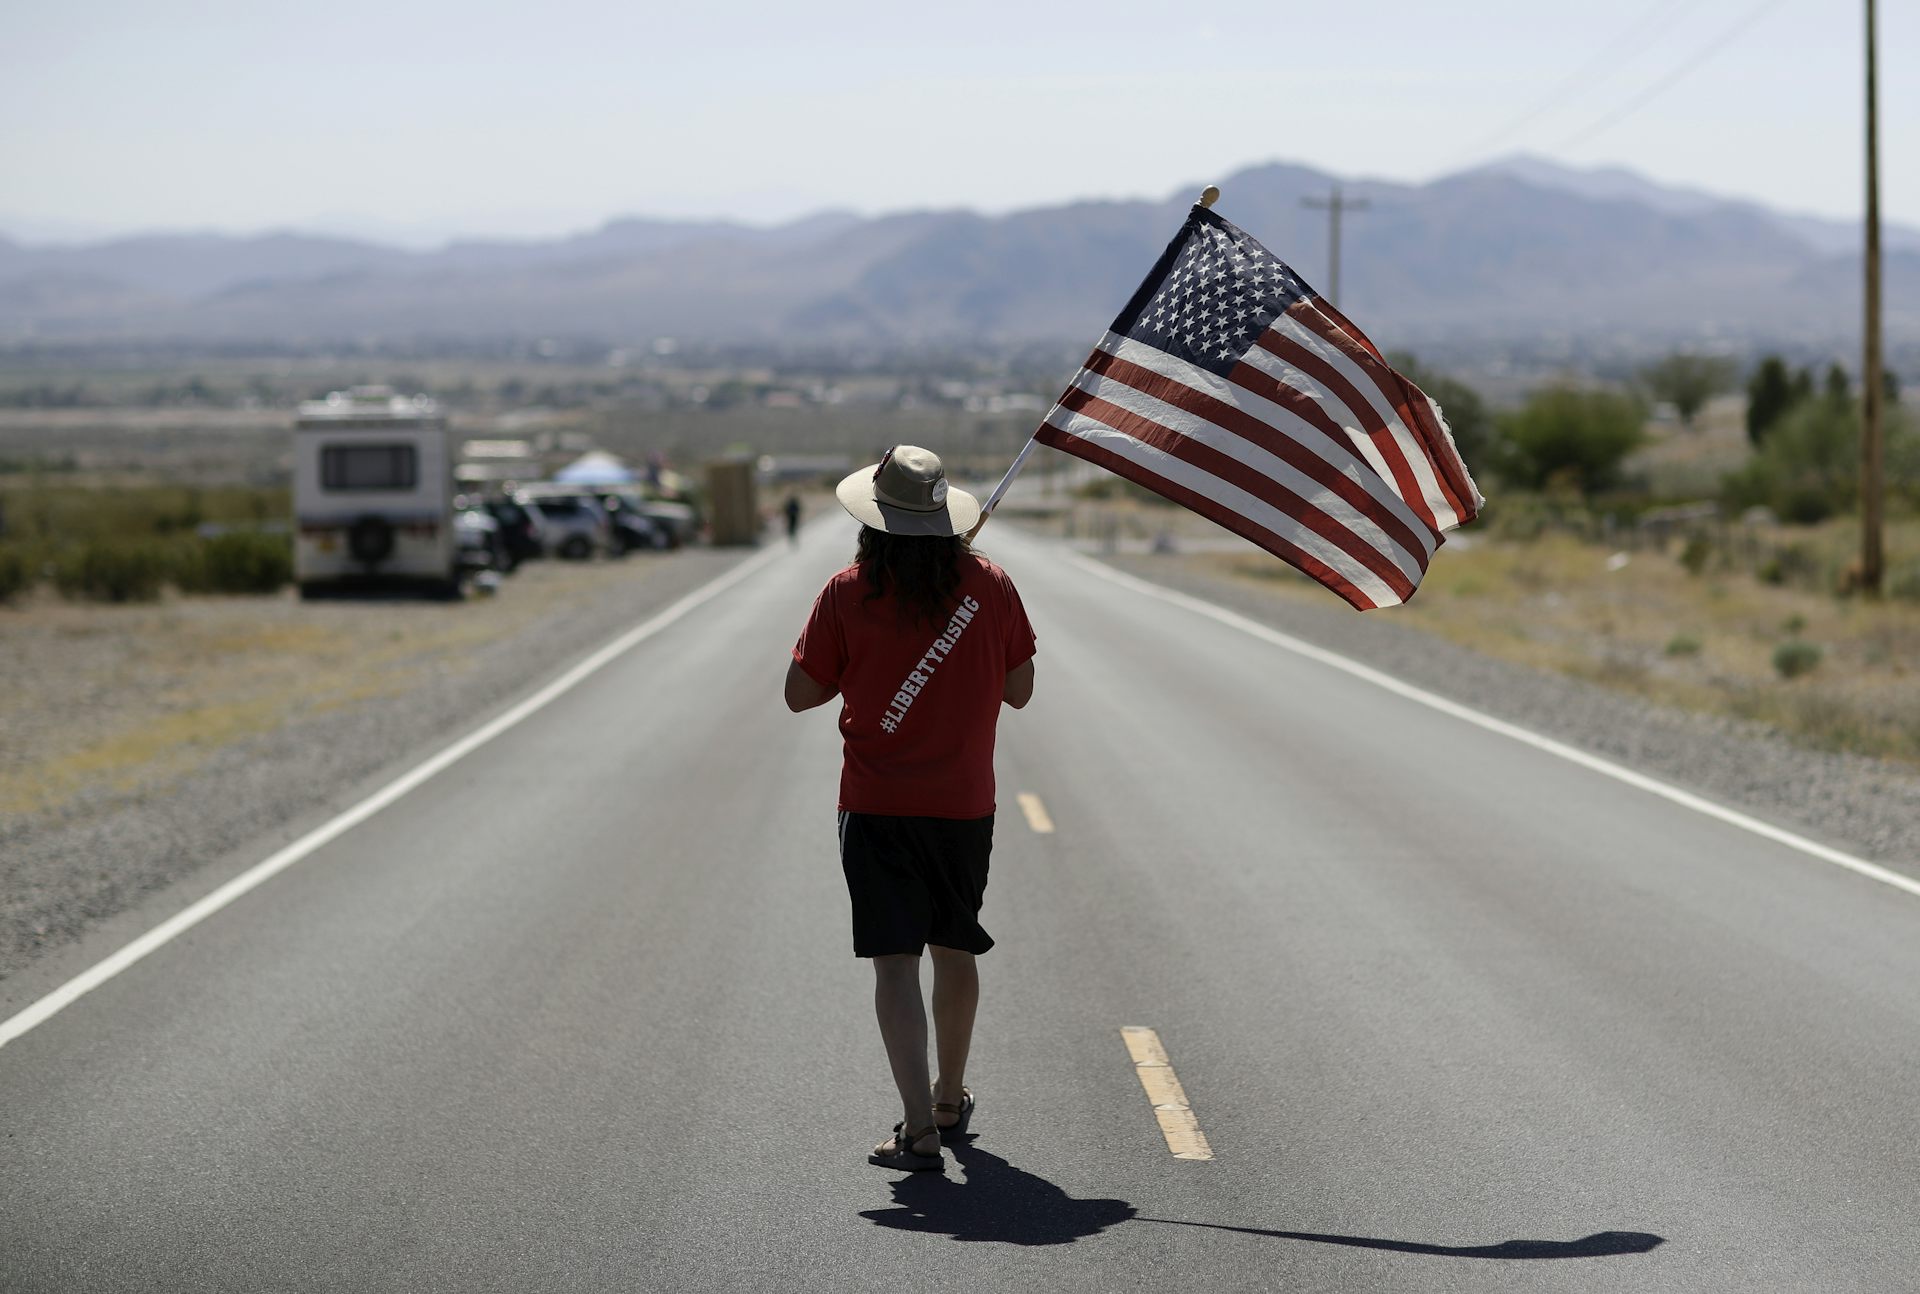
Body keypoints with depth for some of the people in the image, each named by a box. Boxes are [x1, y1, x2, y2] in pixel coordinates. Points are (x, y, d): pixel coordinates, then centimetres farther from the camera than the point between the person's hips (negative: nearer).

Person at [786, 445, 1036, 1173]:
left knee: (895, 962, -4)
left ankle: (919, 1128, -15)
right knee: (954, 951, 20)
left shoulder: (848, 593, -9)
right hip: (965, 804, 3)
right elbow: (1019, 691, 5)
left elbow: (800, 694, -3)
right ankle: (949, 1102, 36)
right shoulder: (989, 586, -3)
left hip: (877, 806, -3)